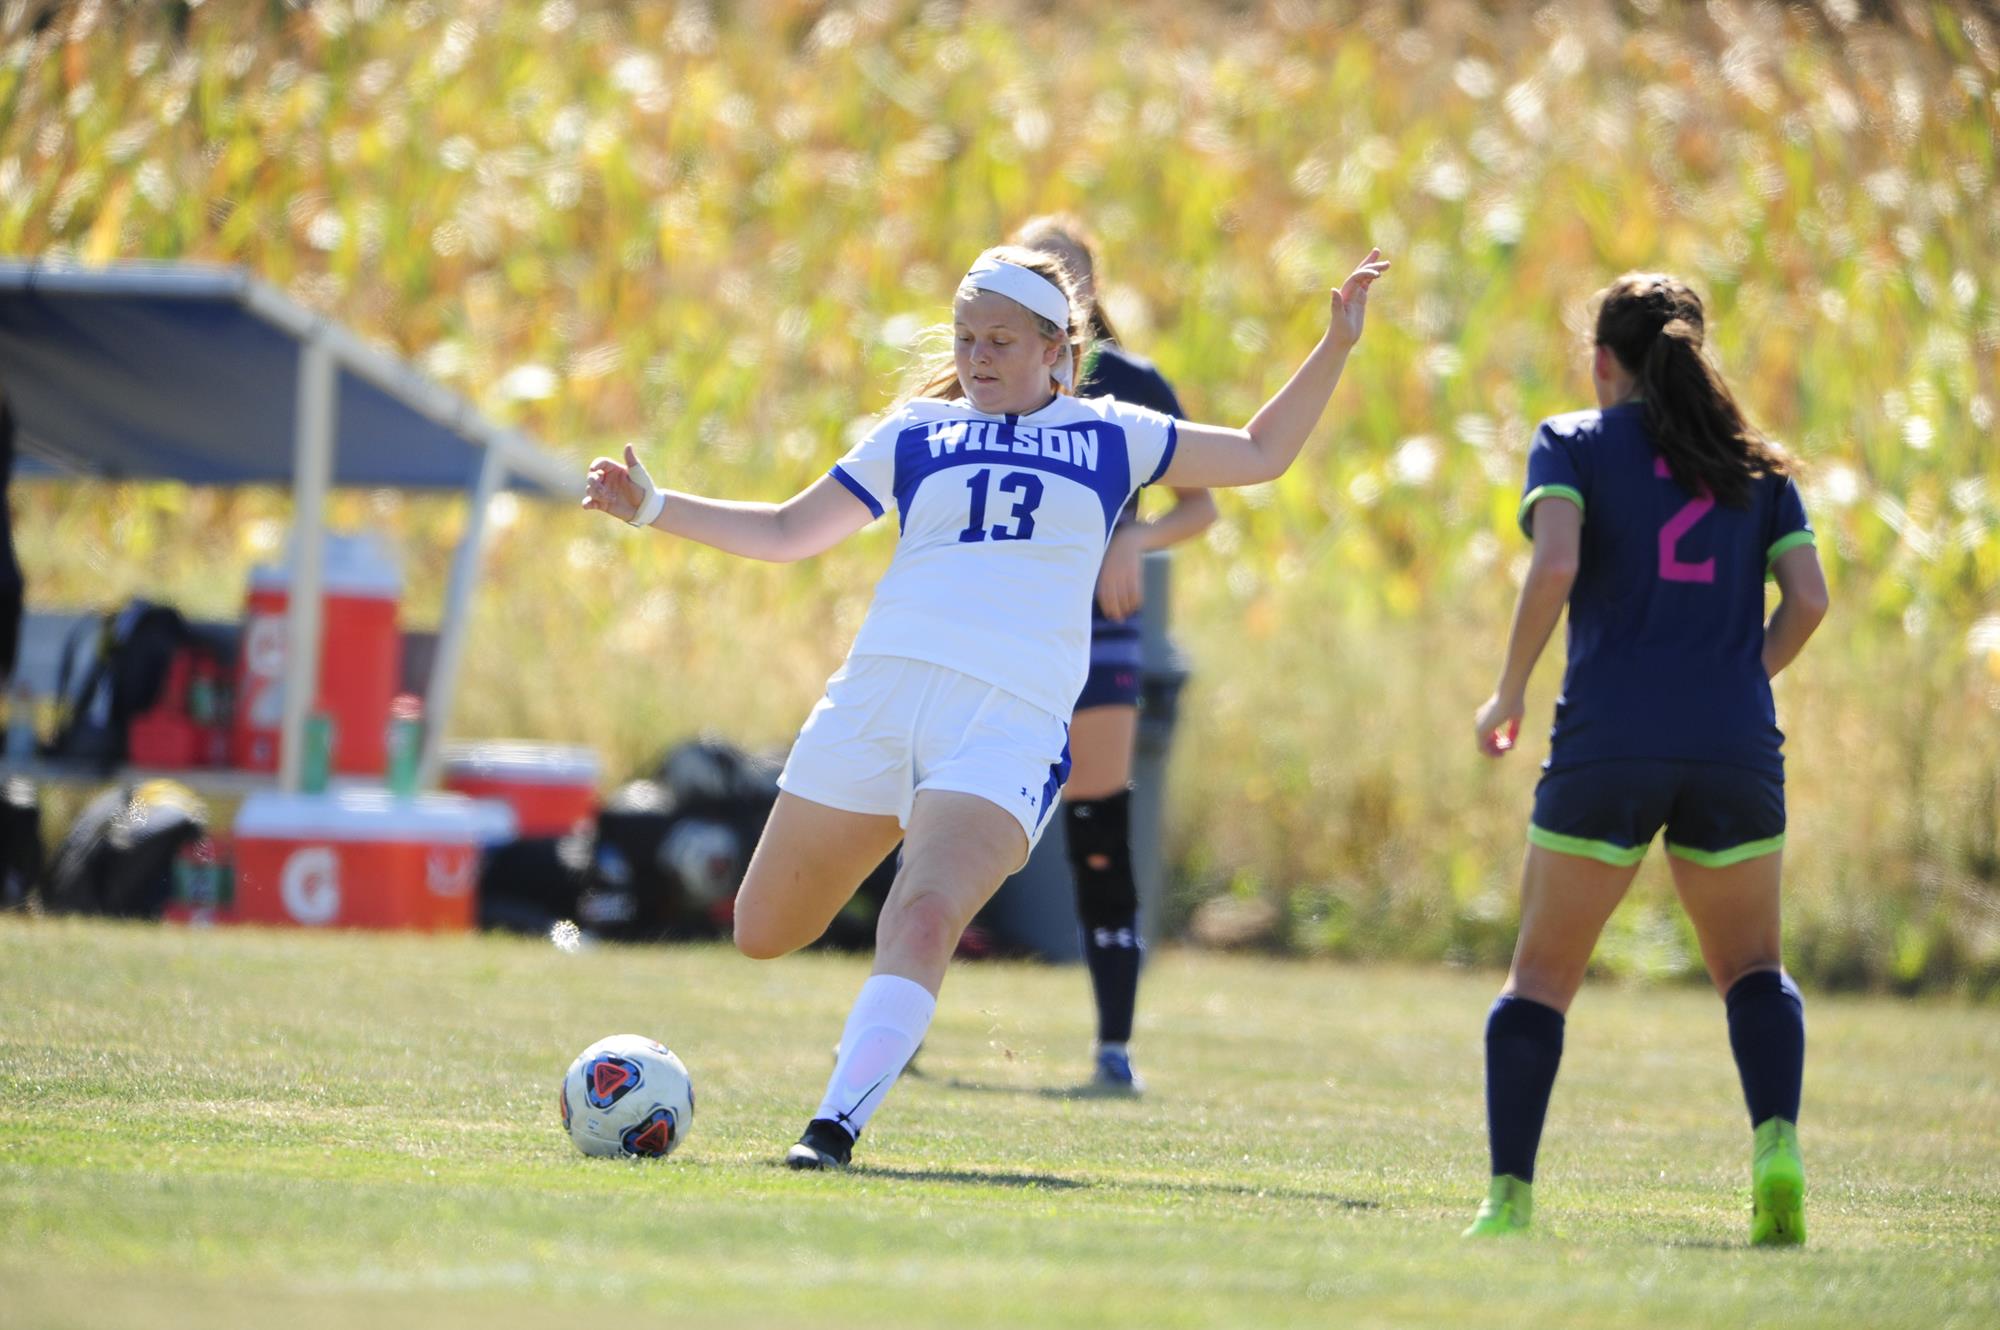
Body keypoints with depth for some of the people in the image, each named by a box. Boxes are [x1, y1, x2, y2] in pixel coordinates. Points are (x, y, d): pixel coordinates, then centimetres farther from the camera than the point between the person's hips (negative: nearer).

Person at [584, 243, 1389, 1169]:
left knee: (923, 920, -27)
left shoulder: (1109, 436, 16)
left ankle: (836, 1128, -28)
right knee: (765, 935, 5)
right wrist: (652, 508, 13)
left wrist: (1336, 345, 18)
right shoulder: (916, 434, 17)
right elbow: (788, 531, 21)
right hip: (880, 689, 2)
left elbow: (1260, 455, 26)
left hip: (1011, 722, -2)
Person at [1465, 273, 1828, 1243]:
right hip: (1736, 746, 2)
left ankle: (1509, 1193, -1)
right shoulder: (1756, 463, 15)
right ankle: (1776, 1139, -11)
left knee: (1541, 975, 9)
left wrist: (1507, 694, -1)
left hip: (1608, 743, -2)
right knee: (1751, 966, 15)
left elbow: (1554, 566, -11)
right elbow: (1807, 598, 5)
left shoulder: (1574, 443, 5)